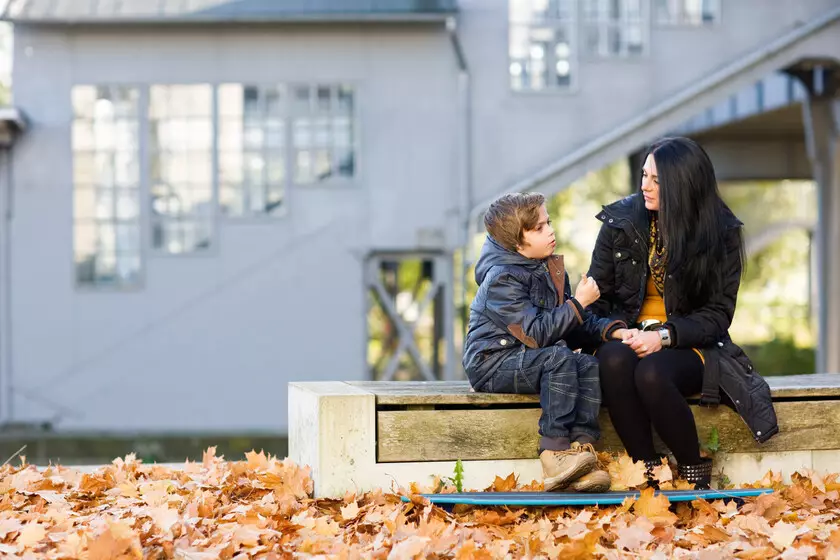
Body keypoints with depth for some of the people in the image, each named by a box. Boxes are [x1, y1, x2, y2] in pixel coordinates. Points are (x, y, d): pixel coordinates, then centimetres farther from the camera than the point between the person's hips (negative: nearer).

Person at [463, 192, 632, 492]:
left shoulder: (550, 268, 10)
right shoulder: (501, 279, -16)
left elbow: (574, 326, 13)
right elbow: (536, 333, -25)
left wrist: (610, 330, -5)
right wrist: (578, 302, -20)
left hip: (525, 359, 8)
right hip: (492, 364, -8)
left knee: (589, 365, -17)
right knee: (559, 358, -32)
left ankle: (580, 446, -29)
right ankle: (555, 452, -33)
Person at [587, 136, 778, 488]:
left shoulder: (721, 234, -3)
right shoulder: (620, 222, 3)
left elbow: (718, 314, -4)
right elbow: (596, 295, 5)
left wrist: (664, 335, -20)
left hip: (689, 345, -2)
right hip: (629, 338, 2)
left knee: (652, 373, -36)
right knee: (614, 361, -35)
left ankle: (694, 473, -18)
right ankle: (646, 470, -27)